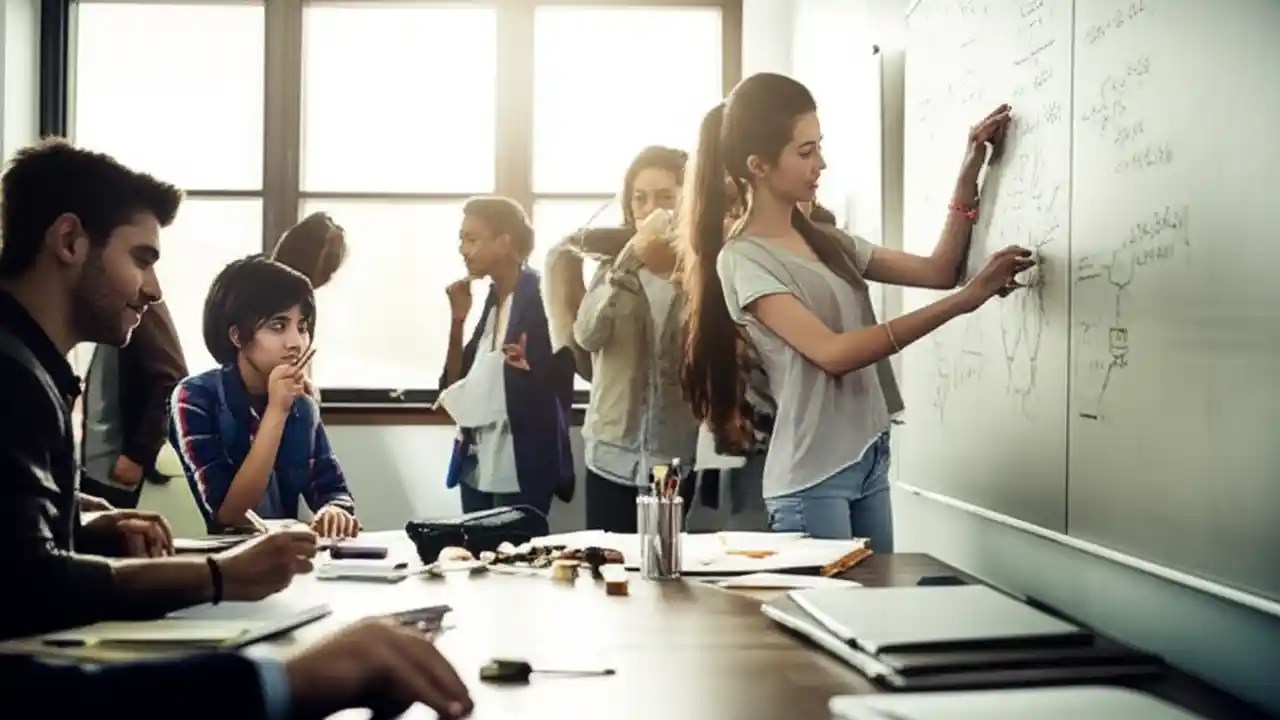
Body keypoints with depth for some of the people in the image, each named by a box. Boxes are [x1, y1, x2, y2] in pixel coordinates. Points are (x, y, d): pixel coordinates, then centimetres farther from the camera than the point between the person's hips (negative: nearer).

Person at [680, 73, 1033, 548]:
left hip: (871, 458, 8)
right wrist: (962, 301, -24)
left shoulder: (825, 241, 12)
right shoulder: (743, 260, -12)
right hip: (812, 476, -7)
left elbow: (938, 270, 13)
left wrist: (969, 174, 3)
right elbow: (832, 353, -22)